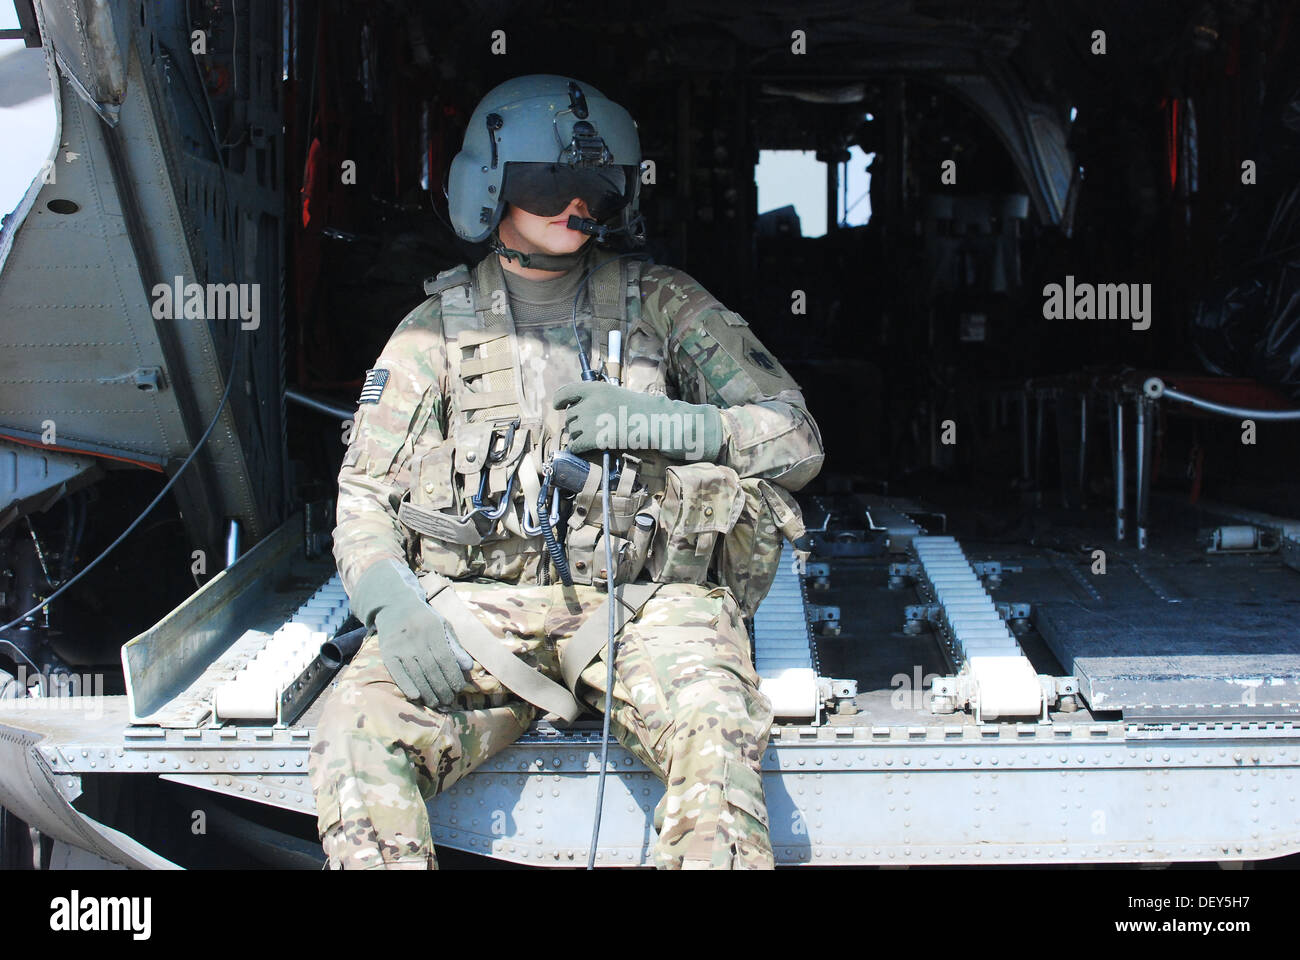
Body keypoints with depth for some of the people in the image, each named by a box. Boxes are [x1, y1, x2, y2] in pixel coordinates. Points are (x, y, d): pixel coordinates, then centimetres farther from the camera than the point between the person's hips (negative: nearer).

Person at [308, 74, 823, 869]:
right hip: (481, 606, 1)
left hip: (639, 600, -1)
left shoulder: (666, 308, 13)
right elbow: (365, 492, 10)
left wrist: (653, 421, -9)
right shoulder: (440, 327, 15)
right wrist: (394, 608, -11)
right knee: (359, 730, -27)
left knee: (714, 735, -33)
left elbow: (796, 440, 8)